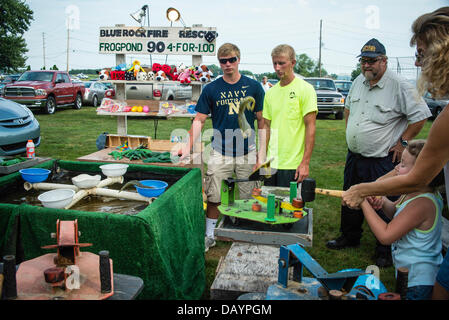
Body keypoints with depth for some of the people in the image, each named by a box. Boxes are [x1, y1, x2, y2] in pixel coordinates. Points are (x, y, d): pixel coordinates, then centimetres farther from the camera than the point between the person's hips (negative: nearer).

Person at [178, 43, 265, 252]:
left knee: (248, 199, 10)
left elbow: (261, 120, 6)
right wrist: (188, 147, -8)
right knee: (213, 197, 3)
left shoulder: (253, 87, 1)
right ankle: (209, 235, 21)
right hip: (220, 152, 0)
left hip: (247, 152, 1)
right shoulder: (211, 89, 1)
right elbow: (199, 120, 2)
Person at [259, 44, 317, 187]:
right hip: (271, 163, 5)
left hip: (293, 165, -5)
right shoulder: (270, 93, 10)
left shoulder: (305, 89, -6)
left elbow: (310, 127, -10)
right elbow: (266, 127, 13)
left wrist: (305, 162, -14)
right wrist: (261, 158, 5)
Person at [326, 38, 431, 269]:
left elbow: (421, 115, -11)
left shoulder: (400, 86, -14)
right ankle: (349, 238, 38)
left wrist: (403, 142, -10)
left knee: (384, 206, 3)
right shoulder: (359, 81, 7)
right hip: (354, 156, 7)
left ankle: (385, 252, 20)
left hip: (382, 161, -7)